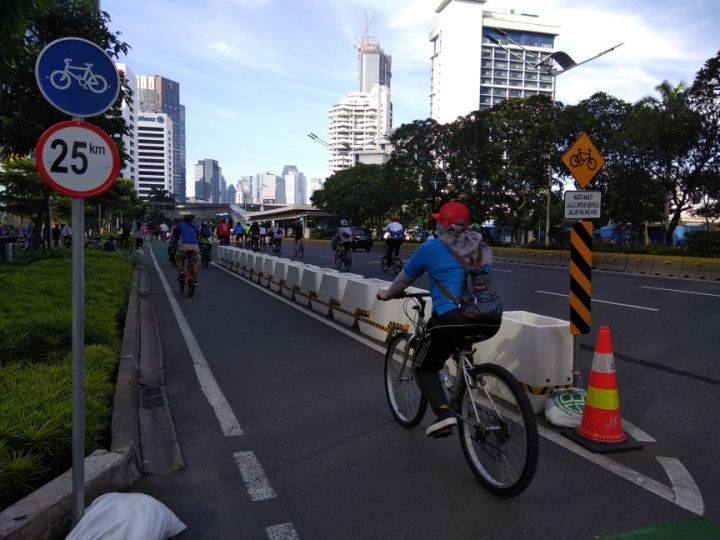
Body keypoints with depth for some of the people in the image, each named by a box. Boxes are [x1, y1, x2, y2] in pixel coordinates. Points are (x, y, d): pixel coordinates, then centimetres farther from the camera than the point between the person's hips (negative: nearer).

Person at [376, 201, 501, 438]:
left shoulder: (431, 248, 4)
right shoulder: (482, 248, 19)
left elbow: (405, 278, 17)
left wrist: (387, 294, 37)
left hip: (453, 319, -5)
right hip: (490, 322, 6)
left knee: (425, 369, 13)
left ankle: (444, 414, -10)